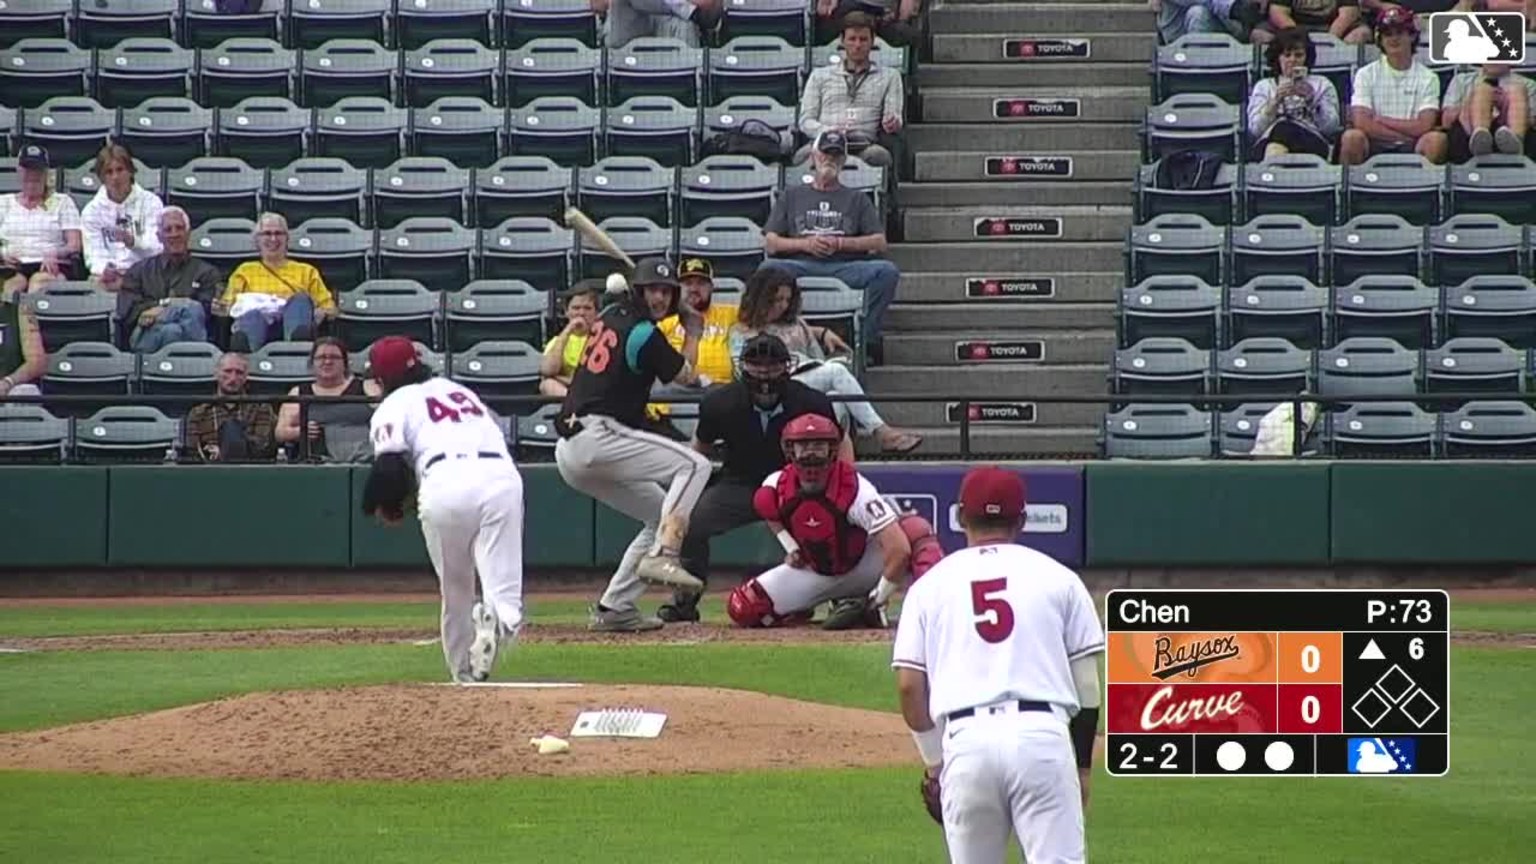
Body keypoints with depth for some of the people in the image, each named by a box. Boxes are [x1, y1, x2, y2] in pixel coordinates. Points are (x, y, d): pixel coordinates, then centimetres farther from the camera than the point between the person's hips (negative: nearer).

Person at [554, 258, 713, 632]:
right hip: (598, 437, -9)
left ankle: (615, 607, 11)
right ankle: (662, 556, -25)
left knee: (661, 514, 17)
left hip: (569, 450, 9)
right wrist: (693, 331, 21)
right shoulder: (644, 334, -9)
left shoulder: (610, 317, 16)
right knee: (693, 465, -11)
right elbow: (686, 375, 6)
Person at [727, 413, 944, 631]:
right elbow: (771, 513, 14)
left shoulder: (855, 488, -31)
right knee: (741, 607, -12)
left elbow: (899, 549, -37)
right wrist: (790, 547, -1)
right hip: (815, 572, 5)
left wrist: (879, 599, -28)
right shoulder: (775, 488, -17)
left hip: (863, 566, -5)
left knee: (914, 529, -33)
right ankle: (843, 604, -3)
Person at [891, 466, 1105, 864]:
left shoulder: (930, 585, 14)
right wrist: (1083, 766, 17)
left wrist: (933, 761, 19)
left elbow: (909, 685, 8)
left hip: (965, 740, 1)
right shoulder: (1057, 577, 11)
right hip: (1043, 734, -1)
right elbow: (1087, 685, 8)